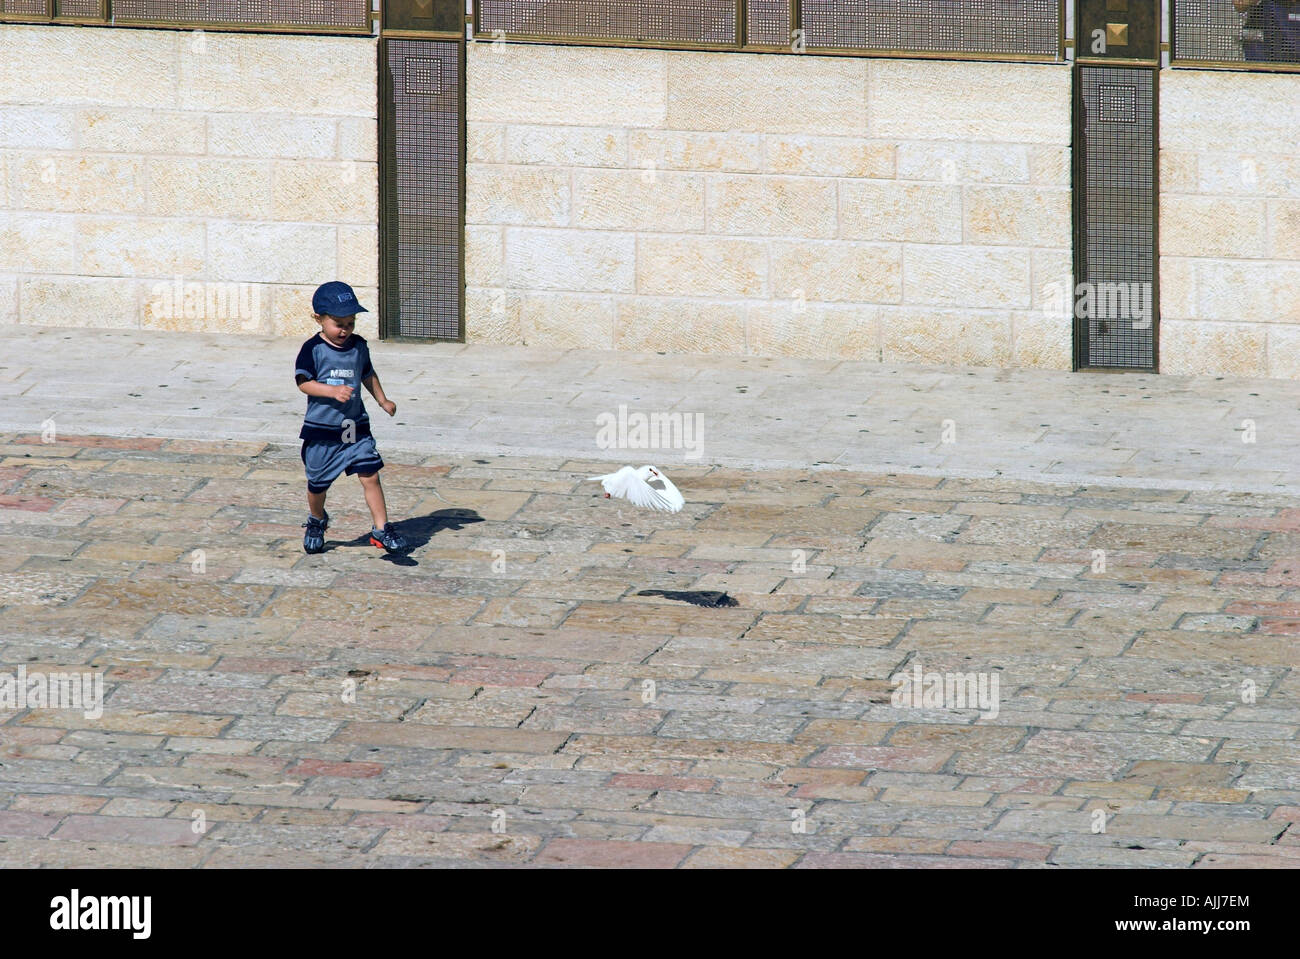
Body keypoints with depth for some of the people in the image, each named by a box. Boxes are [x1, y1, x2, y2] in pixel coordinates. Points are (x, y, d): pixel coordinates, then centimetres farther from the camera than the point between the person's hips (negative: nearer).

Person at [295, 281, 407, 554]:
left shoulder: (359, 347, 5)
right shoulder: (313, 349, -10)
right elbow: (304, 383, -18)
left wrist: (382, 401, 18)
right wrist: (333, 391, -30)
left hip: (356, 428, 3)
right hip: (321, 431, -3)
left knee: (370, 475, -9)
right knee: (317, 483, 10)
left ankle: (381, 529, -6)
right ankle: (316, 520, 39)